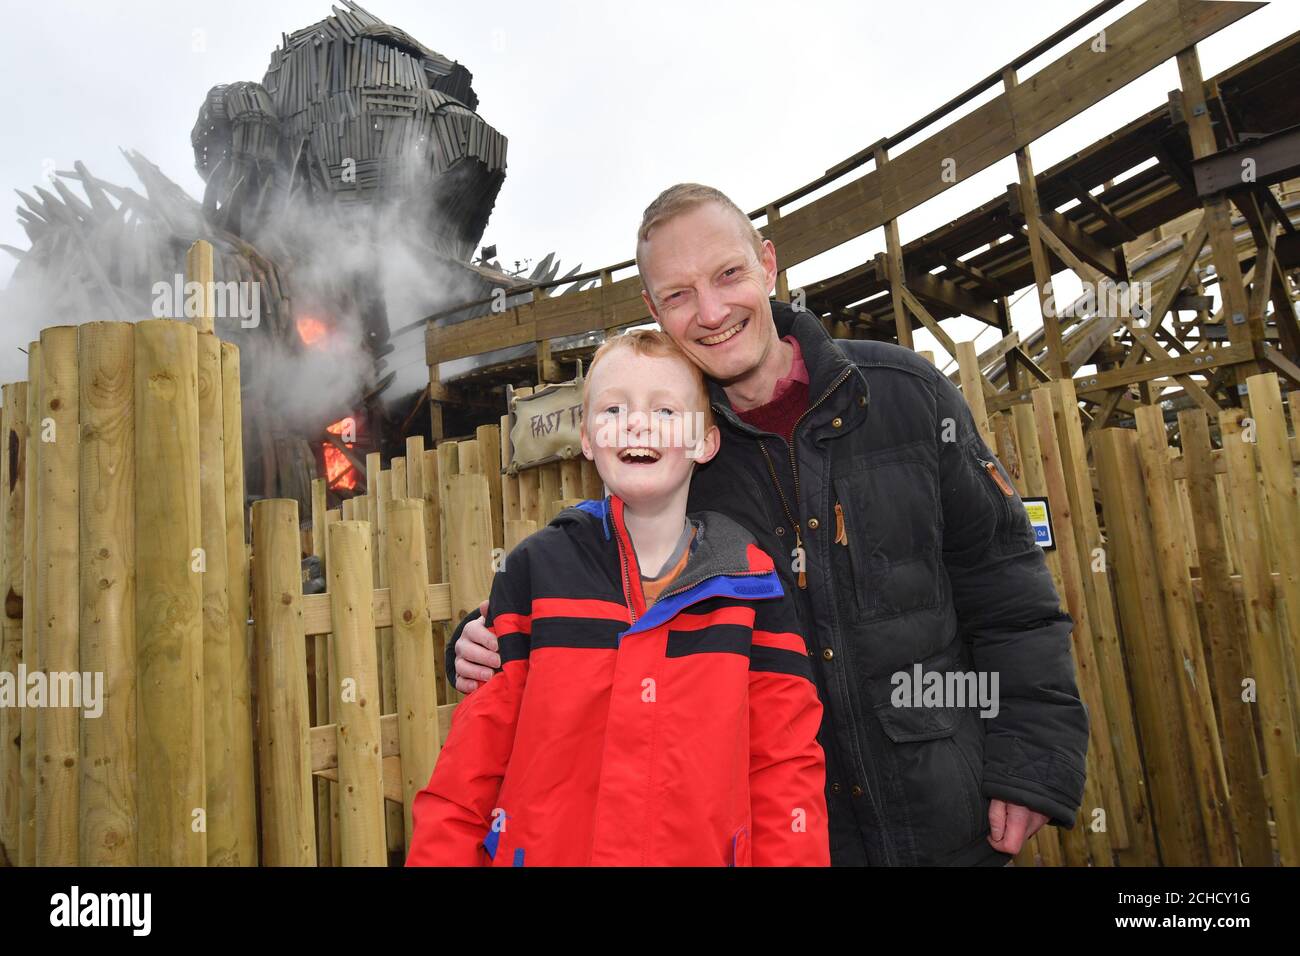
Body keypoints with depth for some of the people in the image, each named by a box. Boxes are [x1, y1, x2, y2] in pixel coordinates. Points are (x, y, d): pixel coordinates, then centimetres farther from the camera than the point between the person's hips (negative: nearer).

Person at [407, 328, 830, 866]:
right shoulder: (534, 569, -5)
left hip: (703, 850, 1)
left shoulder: (749, 582, -5)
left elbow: (784, 769, -3)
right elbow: (476, 754, -3)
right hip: (544, 848, 0)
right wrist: (437, 854, -5)